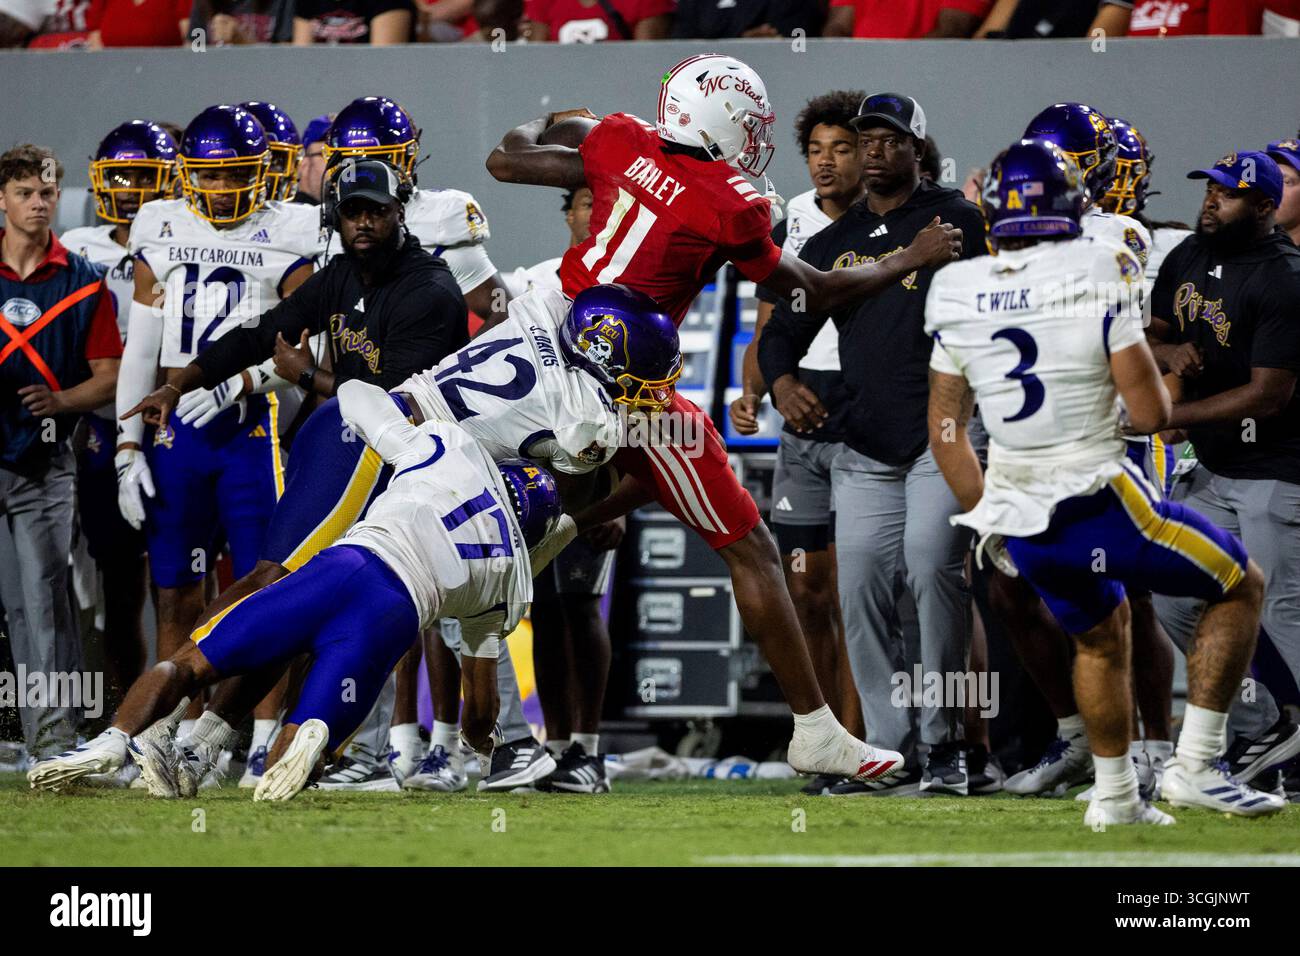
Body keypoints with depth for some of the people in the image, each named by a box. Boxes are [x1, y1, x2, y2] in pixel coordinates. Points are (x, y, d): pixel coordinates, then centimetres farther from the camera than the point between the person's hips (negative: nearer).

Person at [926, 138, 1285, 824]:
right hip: (1097, 503, -6)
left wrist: (986, 520, 20)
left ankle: (1115, 795, 33)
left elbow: (946, 432, 8)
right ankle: (1194, 765, 5)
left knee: (1100, 633, 31)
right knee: (1241, 587, 13)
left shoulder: (956, 292, 3)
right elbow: (1150, 414, -12)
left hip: (1017, 517, 6)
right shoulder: (1099, 272, -12)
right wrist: (1161, 381, 11)